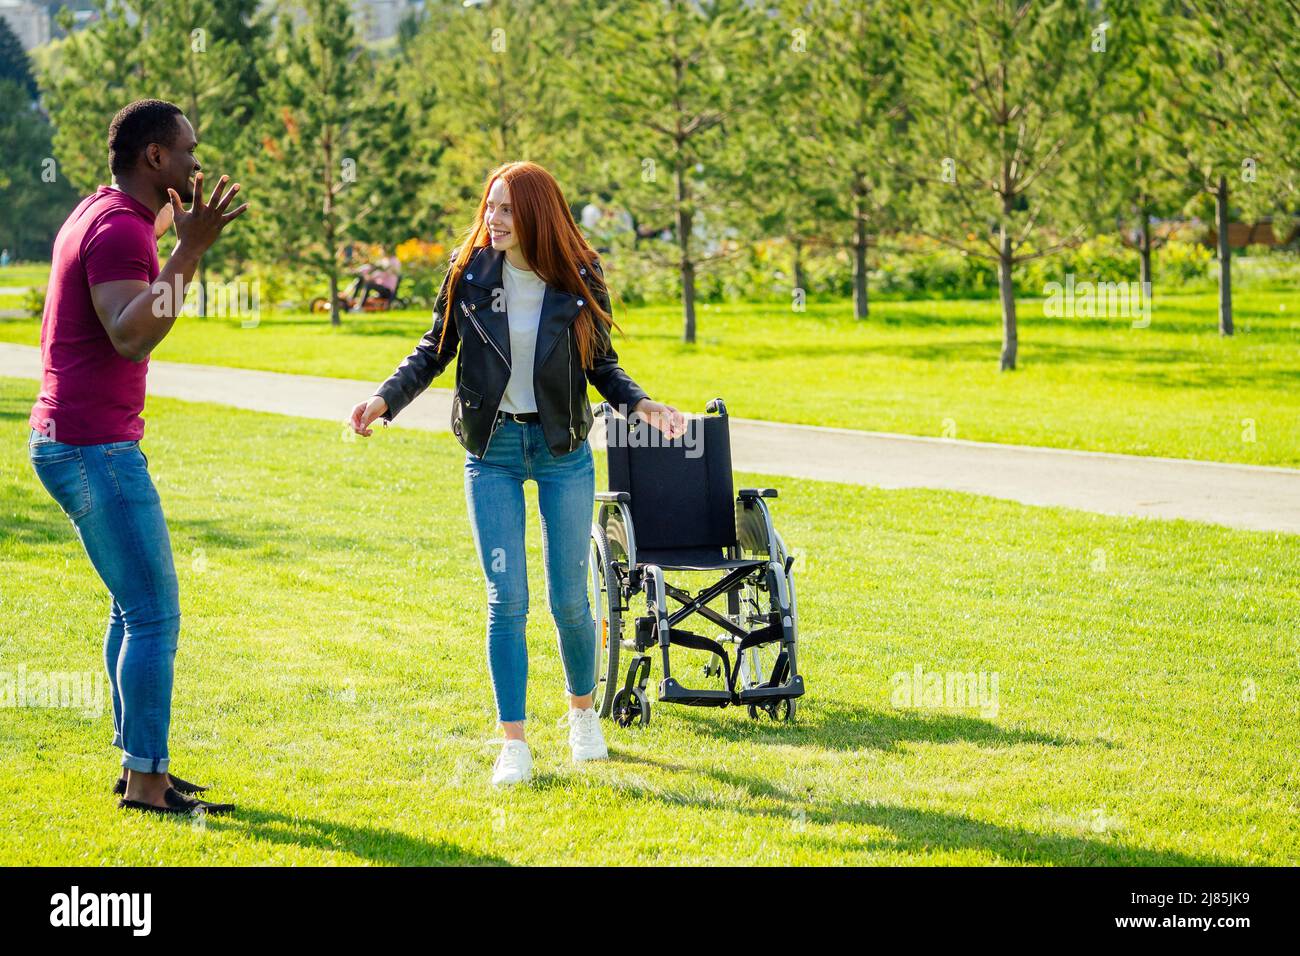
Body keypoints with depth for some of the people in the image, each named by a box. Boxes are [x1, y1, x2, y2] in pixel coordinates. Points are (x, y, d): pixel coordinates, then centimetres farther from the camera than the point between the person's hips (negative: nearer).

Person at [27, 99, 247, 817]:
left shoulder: (104, 213, 15)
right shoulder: (119, 229, -17)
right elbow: (131, 337, -31)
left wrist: (167, 223, 38)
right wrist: (189, 251, -32)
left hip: (73, 443, 11)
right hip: (94, 450, -11)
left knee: (136, 607, 16)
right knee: (154, 614, -9)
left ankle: (137, 766, 21)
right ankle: (147, 783, -7)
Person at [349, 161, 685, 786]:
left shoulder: (579, 280, -5)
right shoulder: (470, 272, -4)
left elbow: (602, 363, 5)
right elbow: (433, 351, 3)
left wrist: (639, 403, -13)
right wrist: (386, 399, -11)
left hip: (563, 452, 0)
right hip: (492, 451, 0)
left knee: (569, 599, 5)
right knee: (506, 599, -5)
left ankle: (582, 712, 31)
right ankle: (513, 744, 2)